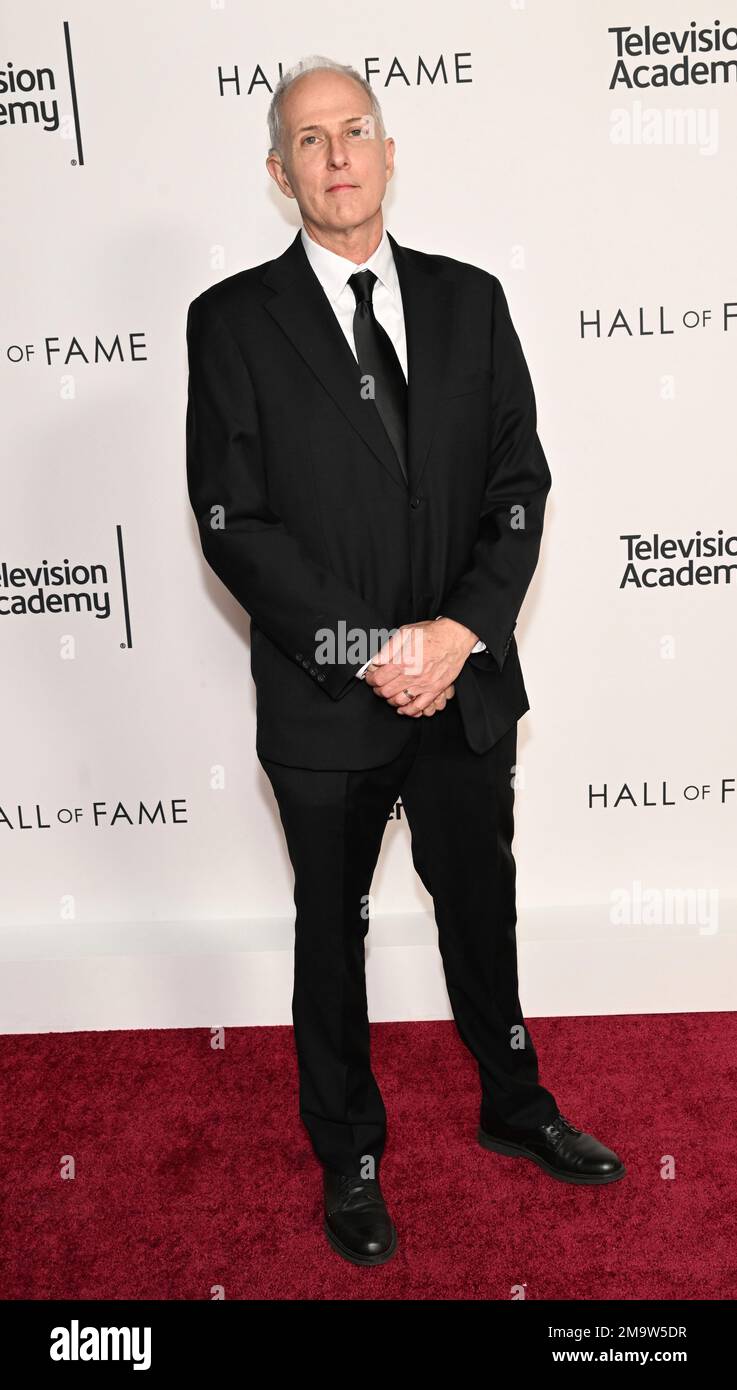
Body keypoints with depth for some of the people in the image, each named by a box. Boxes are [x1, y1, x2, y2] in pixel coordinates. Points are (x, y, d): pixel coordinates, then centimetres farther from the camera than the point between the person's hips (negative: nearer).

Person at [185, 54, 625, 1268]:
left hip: (468, 686, 3)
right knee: (332, 934, 15)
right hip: (325, 705, -2)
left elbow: (519, 484, 1)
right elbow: (234, 523, -12)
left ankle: (514, 1107, 45)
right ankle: (350, 1157, 38)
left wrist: (461, 631, -13)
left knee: (481, 909, 20)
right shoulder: (233, 320, -6)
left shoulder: (469, 300, 4)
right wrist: (370, 651, -18)